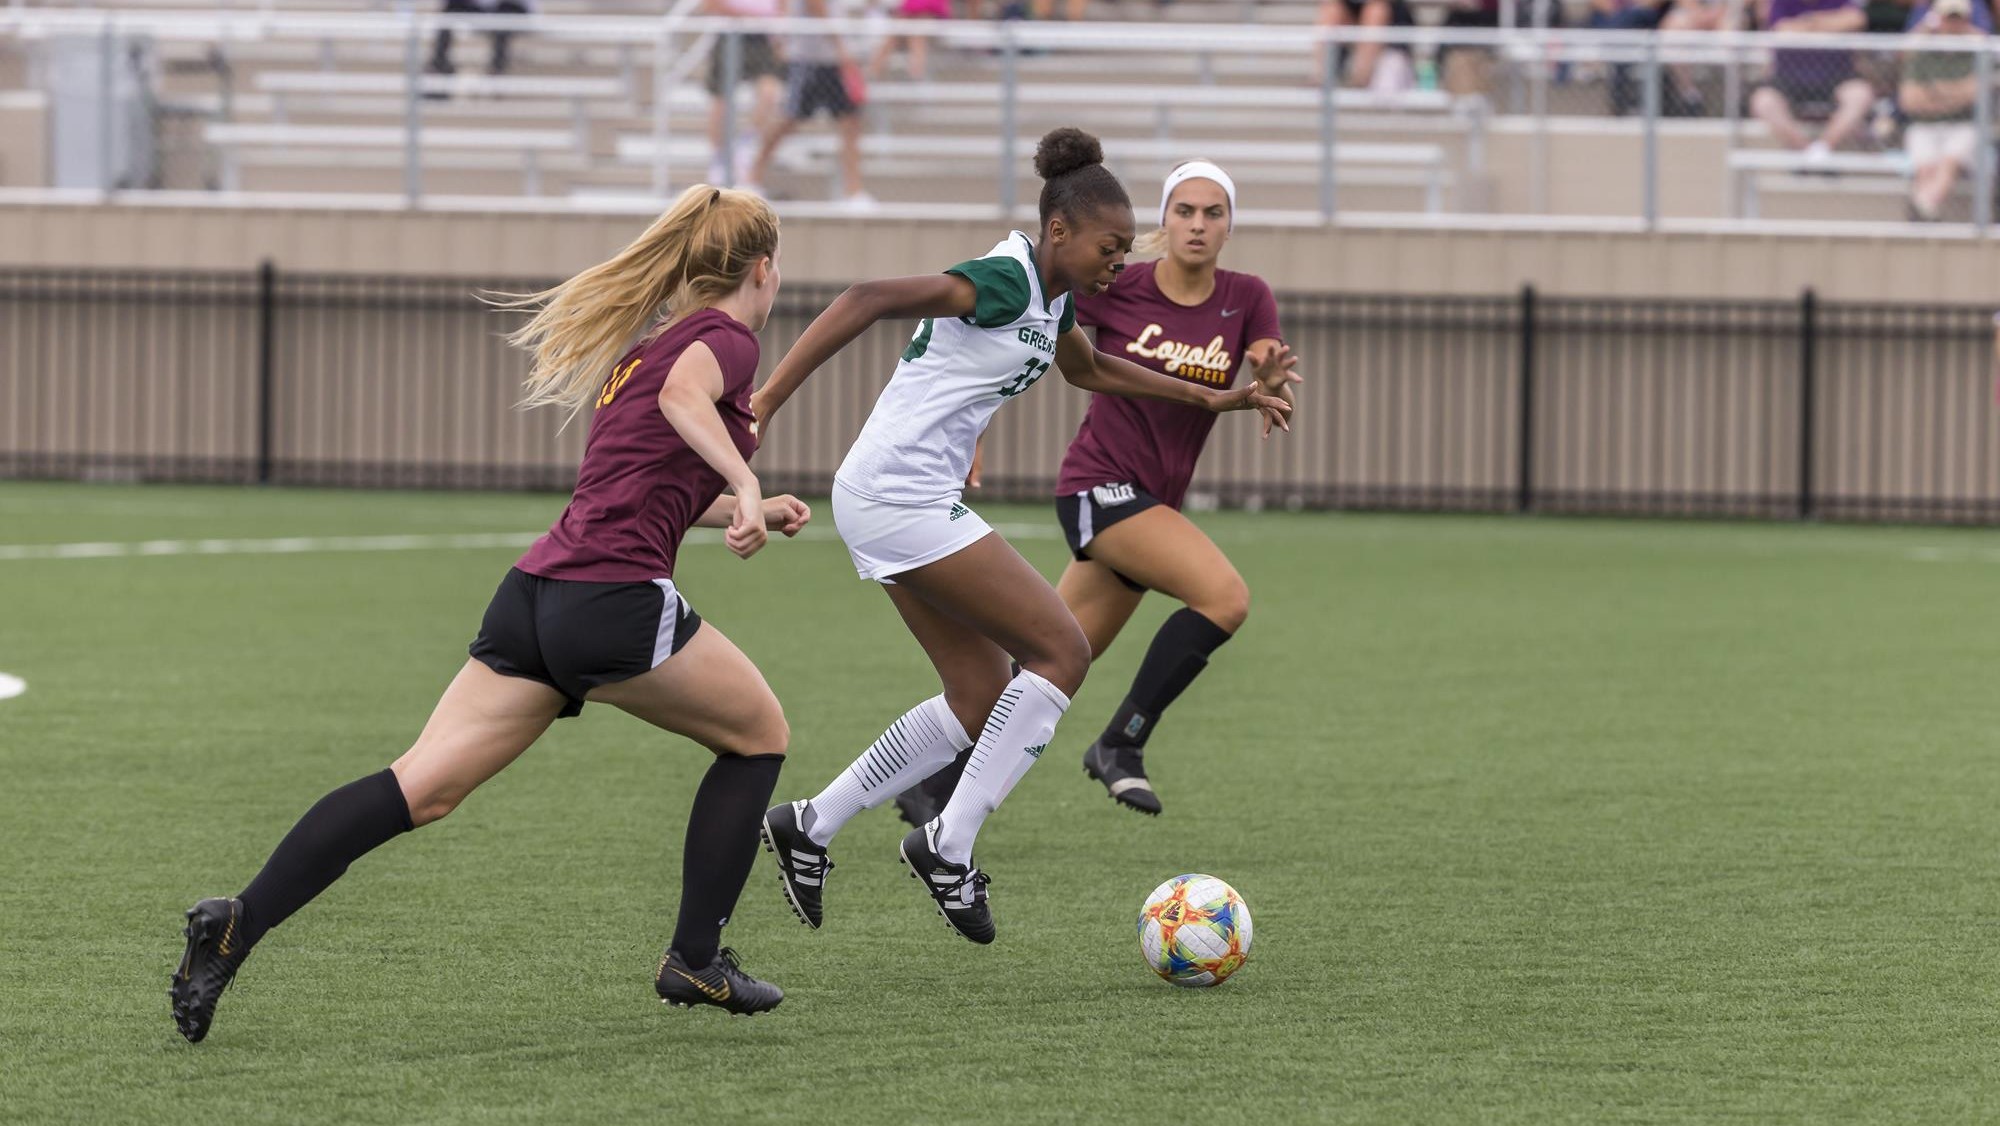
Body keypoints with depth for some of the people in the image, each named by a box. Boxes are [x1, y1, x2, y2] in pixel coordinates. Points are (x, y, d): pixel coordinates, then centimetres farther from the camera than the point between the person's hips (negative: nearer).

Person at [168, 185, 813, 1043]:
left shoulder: (644, 346, 28)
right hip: (615, 599, -7)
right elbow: (683, 395, -22)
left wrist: (747, 511, 47)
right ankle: (695, 960, 13)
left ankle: (238, 923, -18)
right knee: (757, 734, 16)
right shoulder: (726, 336, 2)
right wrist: (745, 485, -30)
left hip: (535, 592, 7)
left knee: (421, 788, -3)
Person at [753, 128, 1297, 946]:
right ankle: (950, 845, -7)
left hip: (890, 506, 10)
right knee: (1062, 651, -8)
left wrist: (1215, 398, 36)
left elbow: (1088, 369, 36)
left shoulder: (1053, 294, 13)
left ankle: (809, 825, 18)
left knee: (983, 702, 12)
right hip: (903, 498, -10)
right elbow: (869, 302, -27)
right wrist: (765, 403, -34)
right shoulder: (1005, 283, -17)